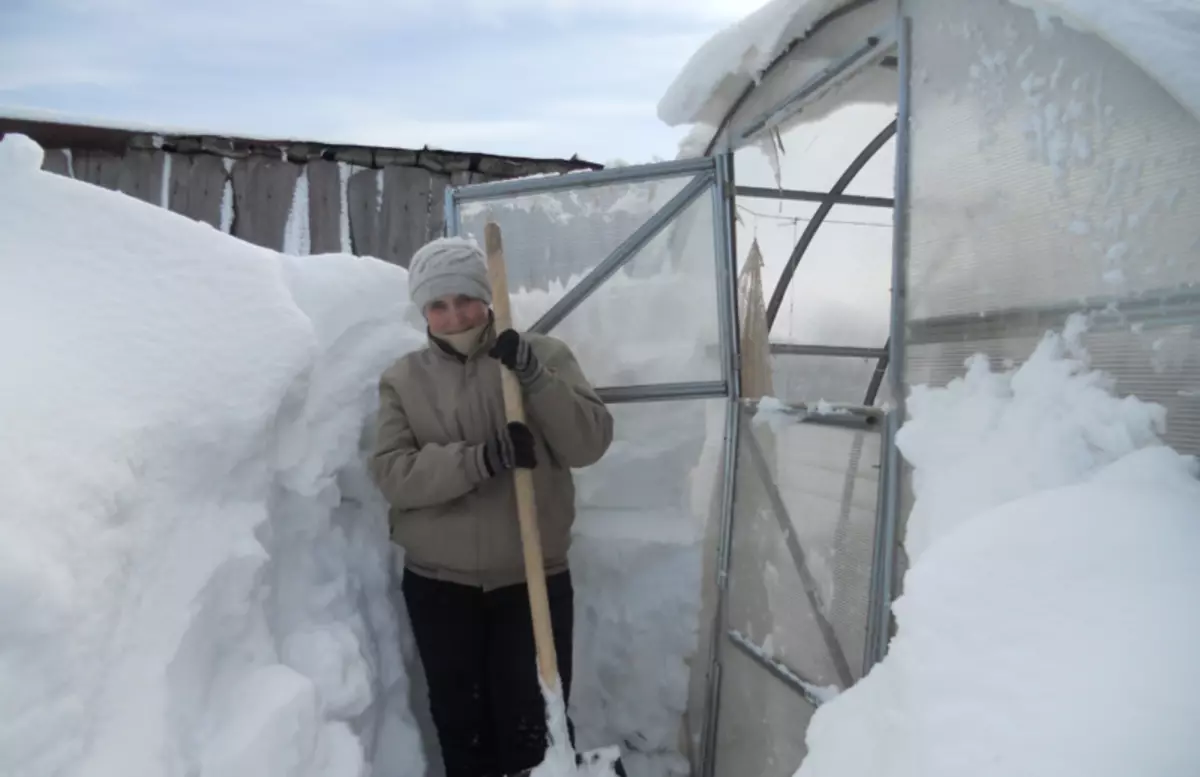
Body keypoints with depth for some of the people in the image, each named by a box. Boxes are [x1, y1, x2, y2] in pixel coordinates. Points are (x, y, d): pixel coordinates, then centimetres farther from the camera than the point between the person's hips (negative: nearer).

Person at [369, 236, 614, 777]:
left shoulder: (544, 354, -1)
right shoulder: (402, 378, 2)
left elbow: (590, 443, -11)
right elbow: (392, 474, -10)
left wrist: (535, 377, -25)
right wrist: (480, 459, -25)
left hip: (534, 582, -1)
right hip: (438, 587, 2)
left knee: (535, 728, 5)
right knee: (460, 723, 16)